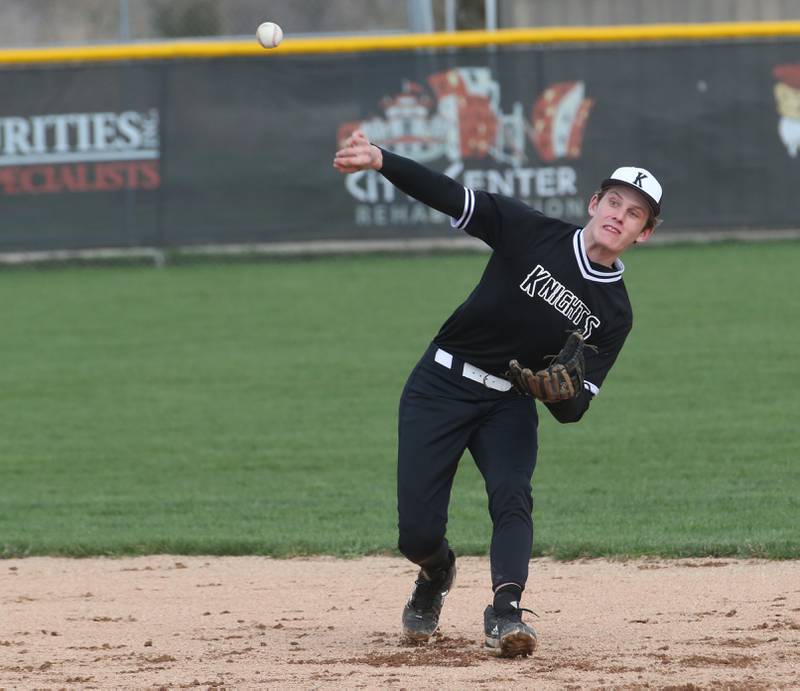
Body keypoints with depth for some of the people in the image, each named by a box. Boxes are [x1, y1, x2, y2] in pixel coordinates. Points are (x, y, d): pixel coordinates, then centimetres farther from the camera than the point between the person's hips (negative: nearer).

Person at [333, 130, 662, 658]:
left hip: (510, 403, 2)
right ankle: (437, 574, 30)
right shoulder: (534, 233, -10)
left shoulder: (615, 313, -4)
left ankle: (505, 614, -37)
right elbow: (451, 196, -18)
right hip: (440, 388, -2)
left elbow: (572, 411, -6)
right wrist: (379, 160, -32)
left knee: (512, 495, -27)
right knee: (417, 533, -5)